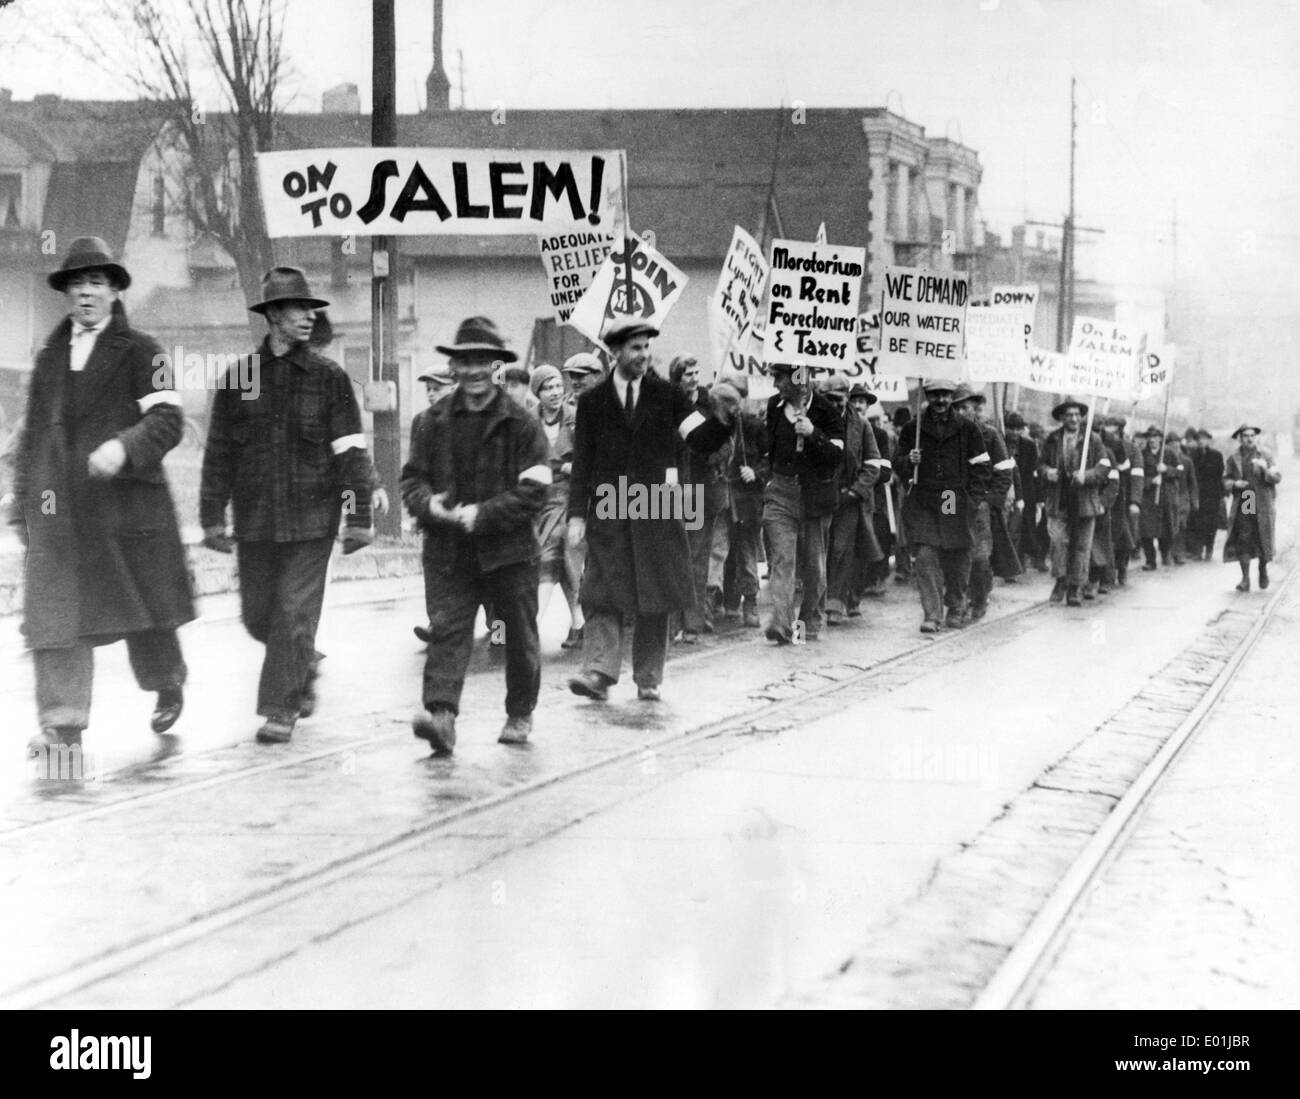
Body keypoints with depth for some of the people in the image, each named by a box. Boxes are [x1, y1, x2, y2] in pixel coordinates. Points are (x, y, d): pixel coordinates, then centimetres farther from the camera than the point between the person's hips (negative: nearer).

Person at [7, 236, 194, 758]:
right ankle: (62, 725, -7)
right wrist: (22, 502, 17)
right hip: (58, 509, 3)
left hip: (128, 501, -3)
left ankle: (168, 686, 36)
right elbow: (31, 434, 20)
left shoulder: (141, 352, 2)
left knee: (145, 608, 9)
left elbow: (166, 420, -9)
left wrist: (123, 446, -26)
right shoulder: (48, 357, 16)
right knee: (54, 614, -7)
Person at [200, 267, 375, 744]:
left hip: (312, 518, -3)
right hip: (255, 519, 3)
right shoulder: (240, 376, 4)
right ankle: (302, 669, 37)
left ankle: (281, 709, 5)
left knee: (294, 614, -5)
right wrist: (212, 517, 5)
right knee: (257, 614, 10)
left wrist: (358, 517, -6)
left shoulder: (329, 377, 0)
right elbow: (218, 451, 8)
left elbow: (351, 451, -2)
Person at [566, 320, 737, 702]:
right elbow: (582, 463, 4)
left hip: (658, 509, 1)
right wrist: (577, 514, -3)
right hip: (609, 511, -1)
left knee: (655, 598, 4)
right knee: (604, 593, -8)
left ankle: (648, 679, 11)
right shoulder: (592, 402, 5)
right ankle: (599, 672, -12)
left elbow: (703, 441, 0)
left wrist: (724, 415, -19)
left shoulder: (667, 394, 6)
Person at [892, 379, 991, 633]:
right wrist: (909, 461, -11)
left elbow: (981, 467, 9)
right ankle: (931, 614, -11)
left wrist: (972, 498, -1)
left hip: (957, 505, 0)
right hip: (922, 505, 0)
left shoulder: (967, 429, 7)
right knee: (926, 557, -11)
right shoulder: (912, 429, 7)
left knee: (957, 559, 6)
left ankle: (955, 609, 27)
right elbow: (898, 466, 12)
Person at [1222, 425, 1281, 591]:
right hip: (1241, 505, 1)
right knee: (1242, 540, -6)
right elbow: (1226, 480, 11)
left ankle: (1263, 569, 28)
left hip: (1262, 504, -1)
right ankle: (1245, 579, -1)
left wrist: (1266, 469, -22)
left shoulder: (1265, 455, 4)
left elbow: (1277, 477, -3)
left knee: (1263, 539, 2)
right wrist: (1235, 484, -10)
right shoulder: (1233, 458, 7)